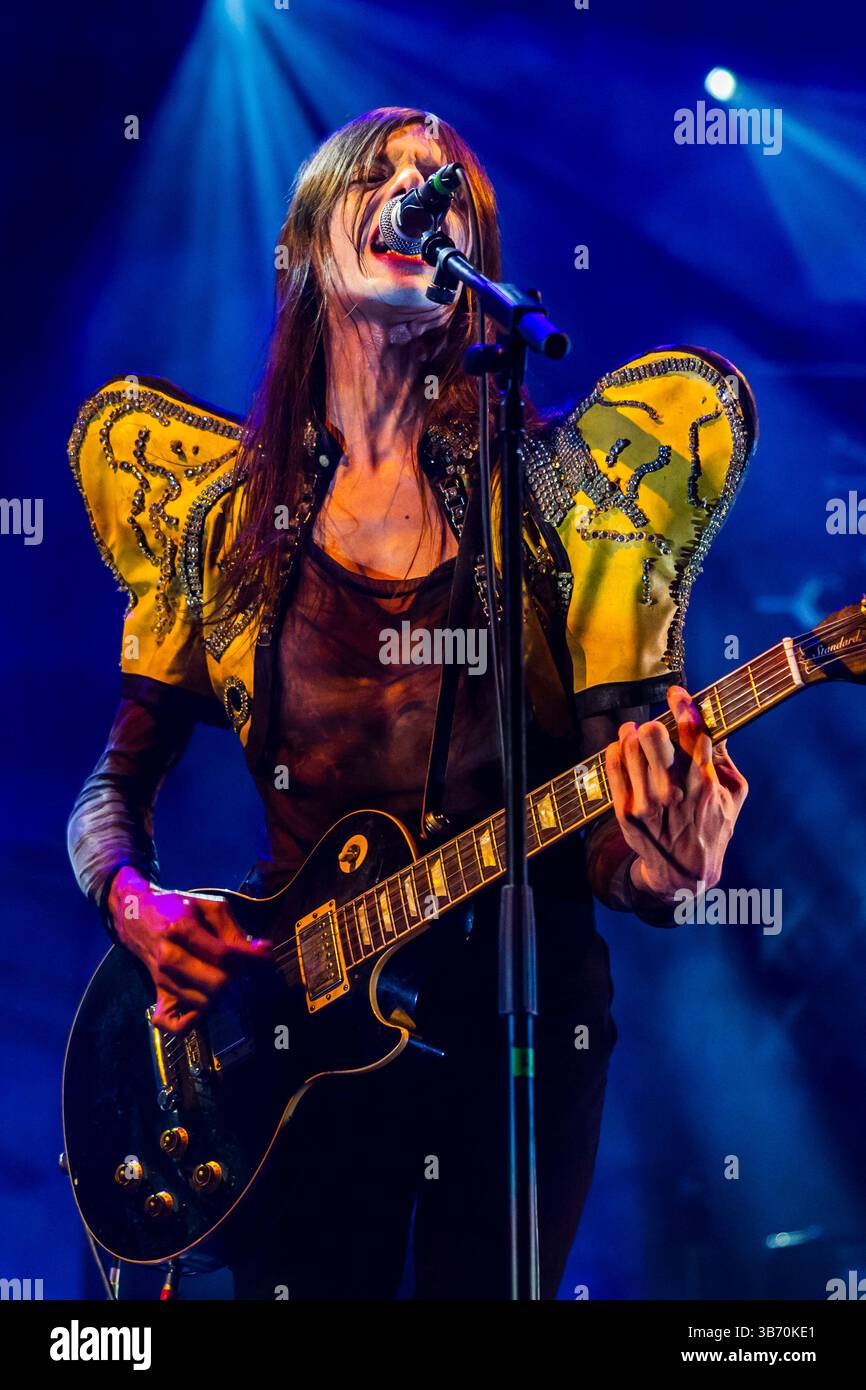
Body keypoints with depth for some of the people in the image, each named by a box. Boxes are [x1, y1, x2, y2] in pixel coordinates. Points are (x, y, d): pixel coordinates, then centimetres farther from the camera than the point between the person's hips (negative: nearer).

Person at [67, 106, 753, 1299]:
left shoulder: (550, 486, -1)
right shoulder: (223, 503, 3)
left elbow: (603, 831, -4)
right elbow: (117, 782, 8)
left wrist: (663, 869, -26)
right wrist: (133, 902, -12)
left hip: (519, 996, -1)